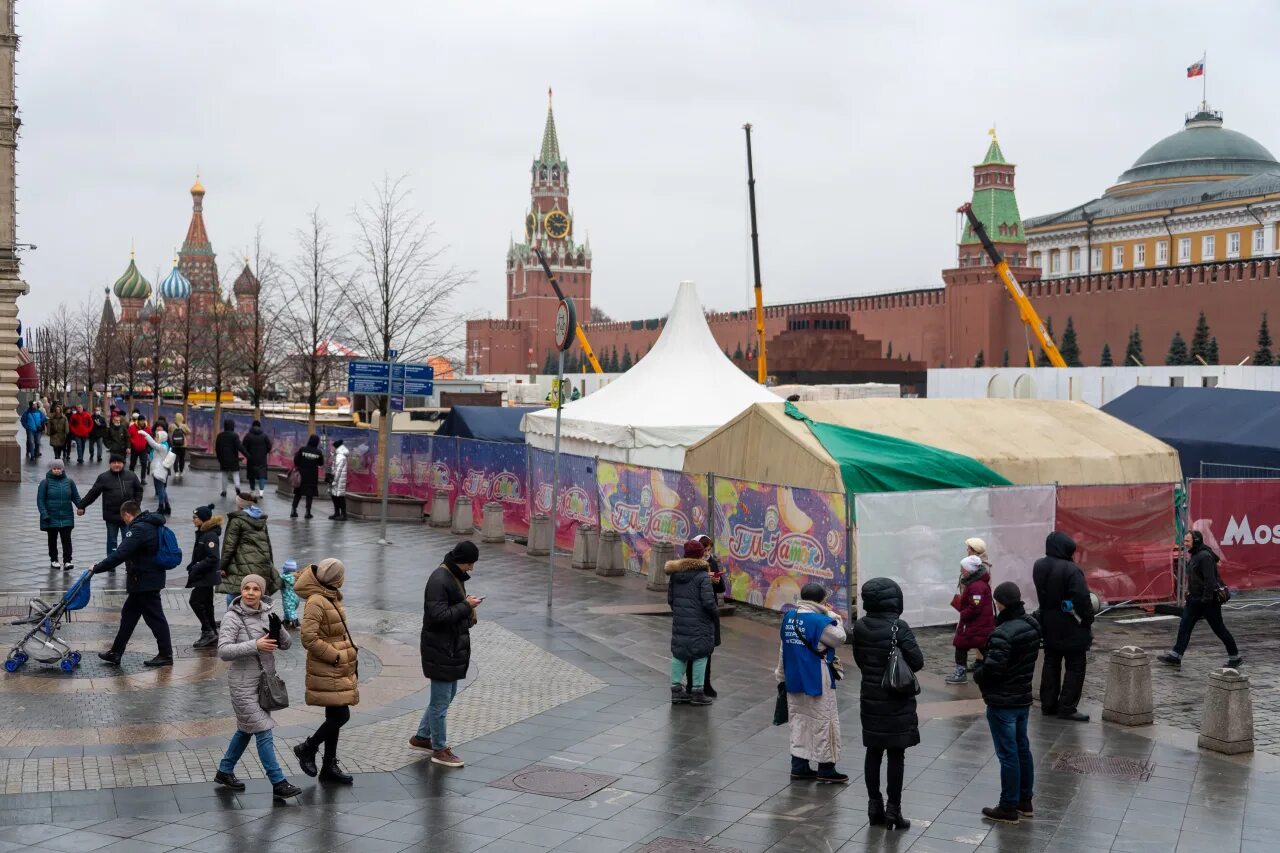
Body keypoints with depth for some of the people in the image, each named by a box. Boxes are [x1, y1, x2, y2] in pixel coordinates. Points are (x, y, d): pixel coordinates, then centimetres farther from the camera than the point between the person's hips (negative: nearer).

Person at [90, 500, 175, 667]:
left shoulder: (138, 529, -20)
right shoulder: (152, 525, 11)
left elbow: (119, 555, -25)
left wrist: (97, 568, -16)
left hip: (145, 581, -10)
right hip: (152, 577, 10)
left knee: (154, 617, -2)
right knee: (128, 615, 15)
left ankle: (165, 655, 5)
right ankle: (115, 653, 22)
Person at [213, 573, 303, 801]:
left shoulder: (267, 614, 4)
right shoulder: (233, 618, -12)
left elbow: (286, 644, 4)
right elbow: (223, 651, -22)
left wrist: (278, 629, -17)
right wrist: (255, 645, -29)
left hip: (265, 680, 7)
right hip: (244, 684, -7)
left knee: (246, 729, 19)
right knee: (263, 732, -8)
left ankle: (224, 772, 36)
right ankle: (278, 784, -5)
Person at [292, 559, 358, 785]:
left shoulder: (332, 597, 12)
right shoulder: (316, 602, -18)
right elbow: (308, 638, -23)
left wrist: (350, 651, 15)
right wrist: (335, 656, -18)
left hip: (338, 669, 10)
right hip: (327, 671, -10)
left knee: (335, 717, 13)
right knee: (341, 715, -10)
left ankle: (329, 766, 21)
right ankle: (307, 749, 9)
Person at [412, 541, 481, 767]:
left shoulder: (455, 576, 11)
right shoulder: (439, 580, -21)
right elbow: (439, 615, -26)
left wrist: (467, 608, 6)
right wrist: (466, 606, -20)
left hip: (453, 647, 10)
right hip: (441, 649, -10)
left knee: (447, 695, 20)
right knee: (441, 700, 0)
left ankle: (422, 736, 33)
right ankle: (439, 749, 11)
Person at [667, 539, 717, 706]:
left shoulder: (675, 574, 4)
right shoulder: (703, 576, -15)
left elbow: (670, 598, 11)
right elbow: (708, 602, -17)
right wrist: (716, 612, 2)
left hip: (679, 621, 6)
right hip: (699, 622, -6)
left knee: (678, 653, 14)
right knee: (700, 654, 4)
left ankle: (676, 689, 18)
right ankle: (697, 692, 8)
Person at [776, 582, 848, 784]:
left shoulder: (789, 617, 5)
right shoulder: (820, 621, -19)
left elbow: (783, 648, 13)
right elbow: (840, 639, -10)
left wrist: (781, 674, 22)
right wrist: (833, 616, 1)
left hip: (794, 681, 7)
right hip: (817, 682, -7)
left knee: (799, 720, 15)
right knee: (823, 722, 3)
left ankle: (799, 765, 17)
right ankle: (826, 768, 9)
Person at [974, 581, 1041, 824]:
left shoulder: (1002, 634, -26)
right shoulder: (1032, 626, 2)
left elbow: (991, 670, -28)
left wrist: (977, 669, -6)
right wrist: (986, 660, 10)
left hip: (1002, 704, -8)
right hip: (1023, 699, 8)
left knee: (1008, 754, 0)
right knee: (1022, 749, 18)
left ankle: (1009, 807, 9)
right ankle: (1025, 801, 28)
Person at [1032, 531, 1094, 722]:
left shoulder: (1038, 566, 1)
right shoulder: (1071, 570, -23)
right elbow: (1082, 599, -22)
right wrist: (1088, 620, -11)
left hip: (1048, 626, 7)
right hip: (1071, 628, -7)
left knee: (1051, 663, 17)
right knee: (1075, 665, 3)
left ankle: (1048, 704, 21)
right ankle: (1067, 708, 2)